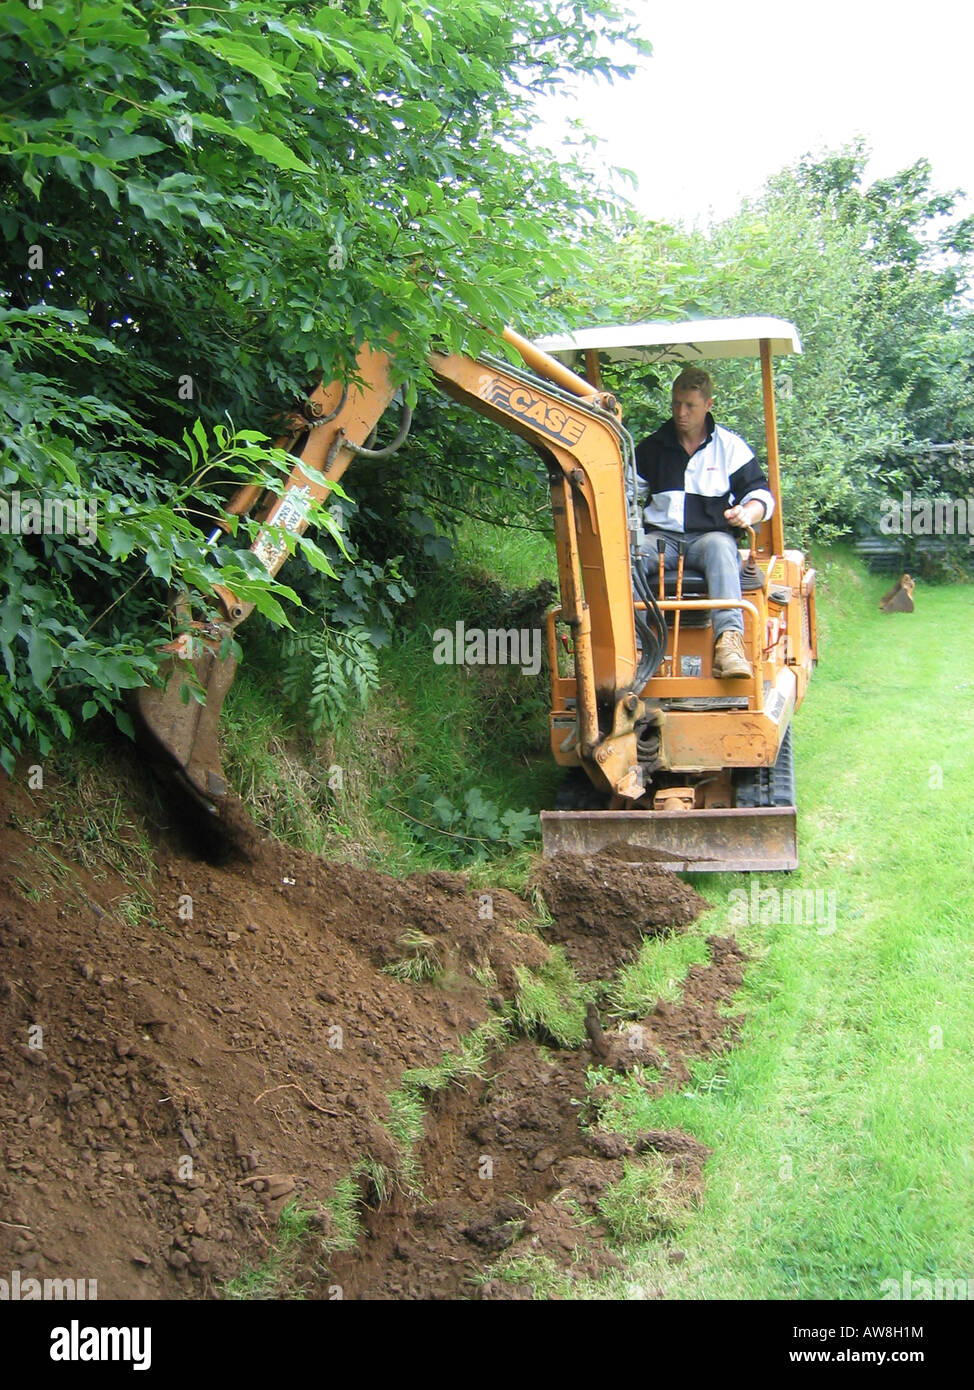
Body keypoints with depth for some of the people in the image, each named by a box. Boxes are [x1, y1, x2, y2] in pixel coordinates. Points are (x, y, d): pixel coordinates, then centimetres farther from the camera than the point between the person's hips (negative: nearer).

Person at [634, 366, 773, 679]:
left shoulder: (730, 446, 12)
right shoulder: (652, 448, 17)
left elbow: (760, 493, 9)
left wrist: (749, 511, -14)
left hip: (708, 535, -2)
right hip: (662, 537, 2)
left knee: (720, 547, -39)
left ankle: (729, 638, -55)